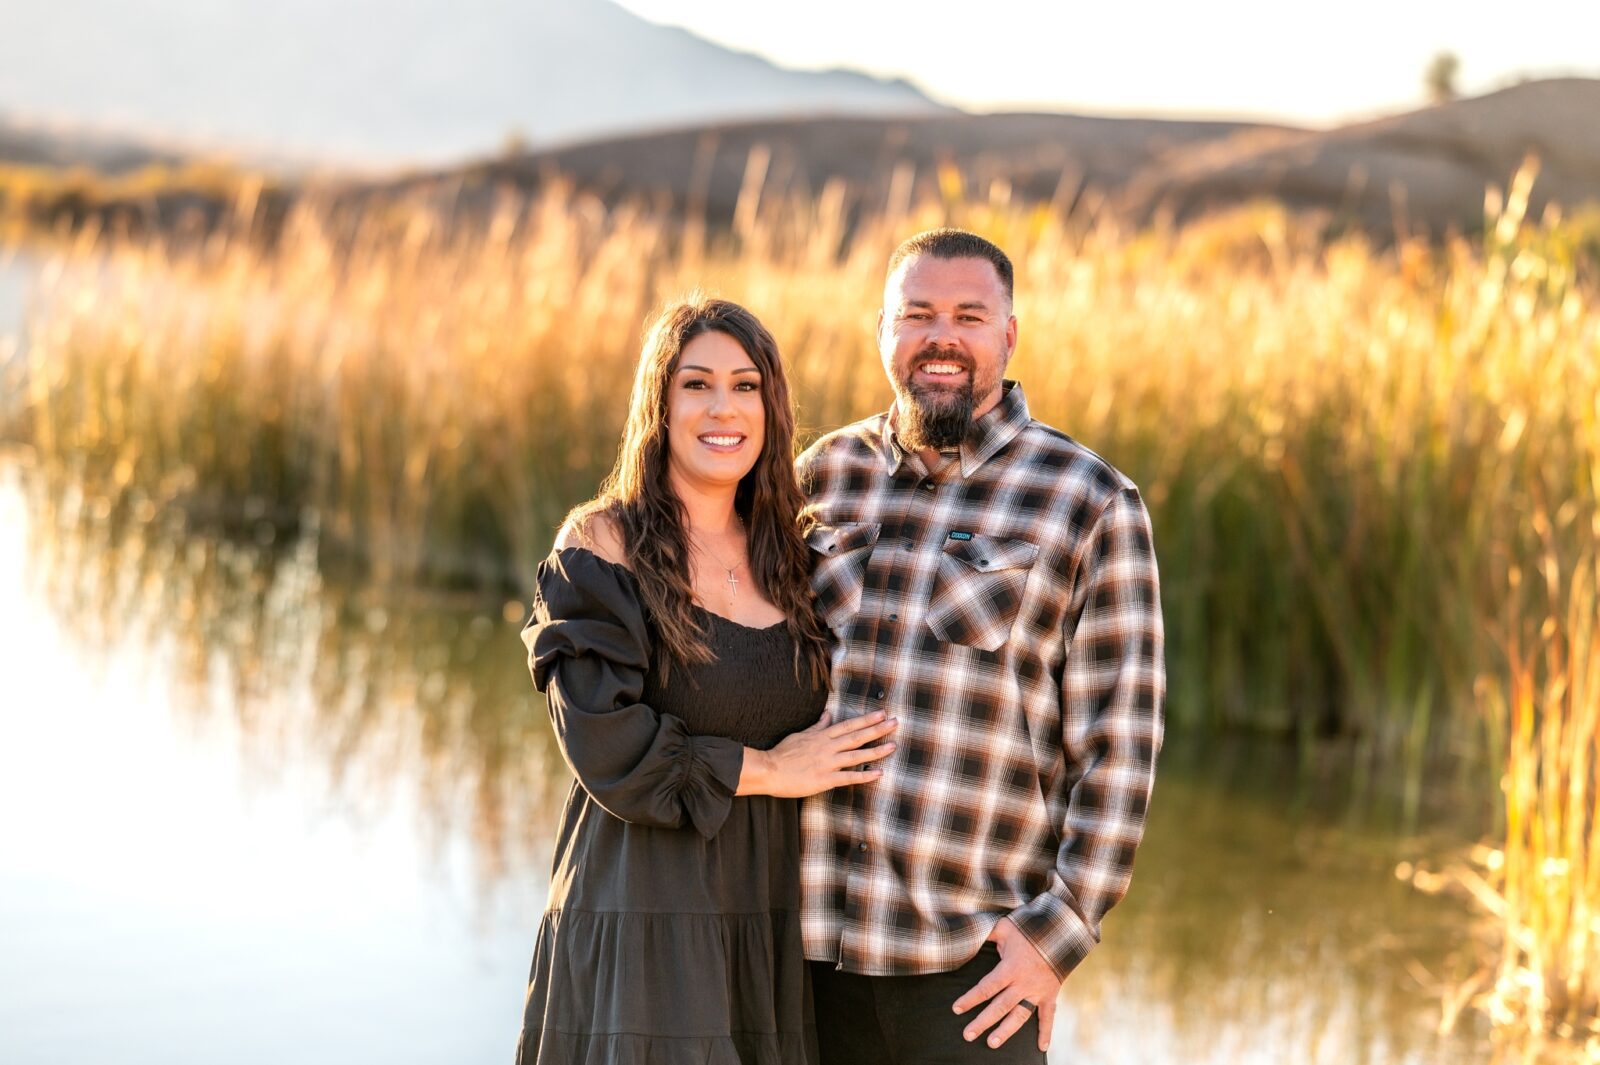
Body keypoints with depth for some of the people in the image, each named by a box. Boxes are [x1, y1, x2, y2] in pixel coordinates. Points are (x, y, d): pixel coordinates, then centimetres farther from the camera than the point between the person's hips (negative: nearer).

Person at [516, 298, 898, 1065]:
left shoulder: (785, 557, 11)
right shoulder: (601, 547, -6)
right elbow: (604, 745, -14)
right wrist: (763, 770, -9)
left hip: (769, 929, 5)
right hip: (644, 929, -5)